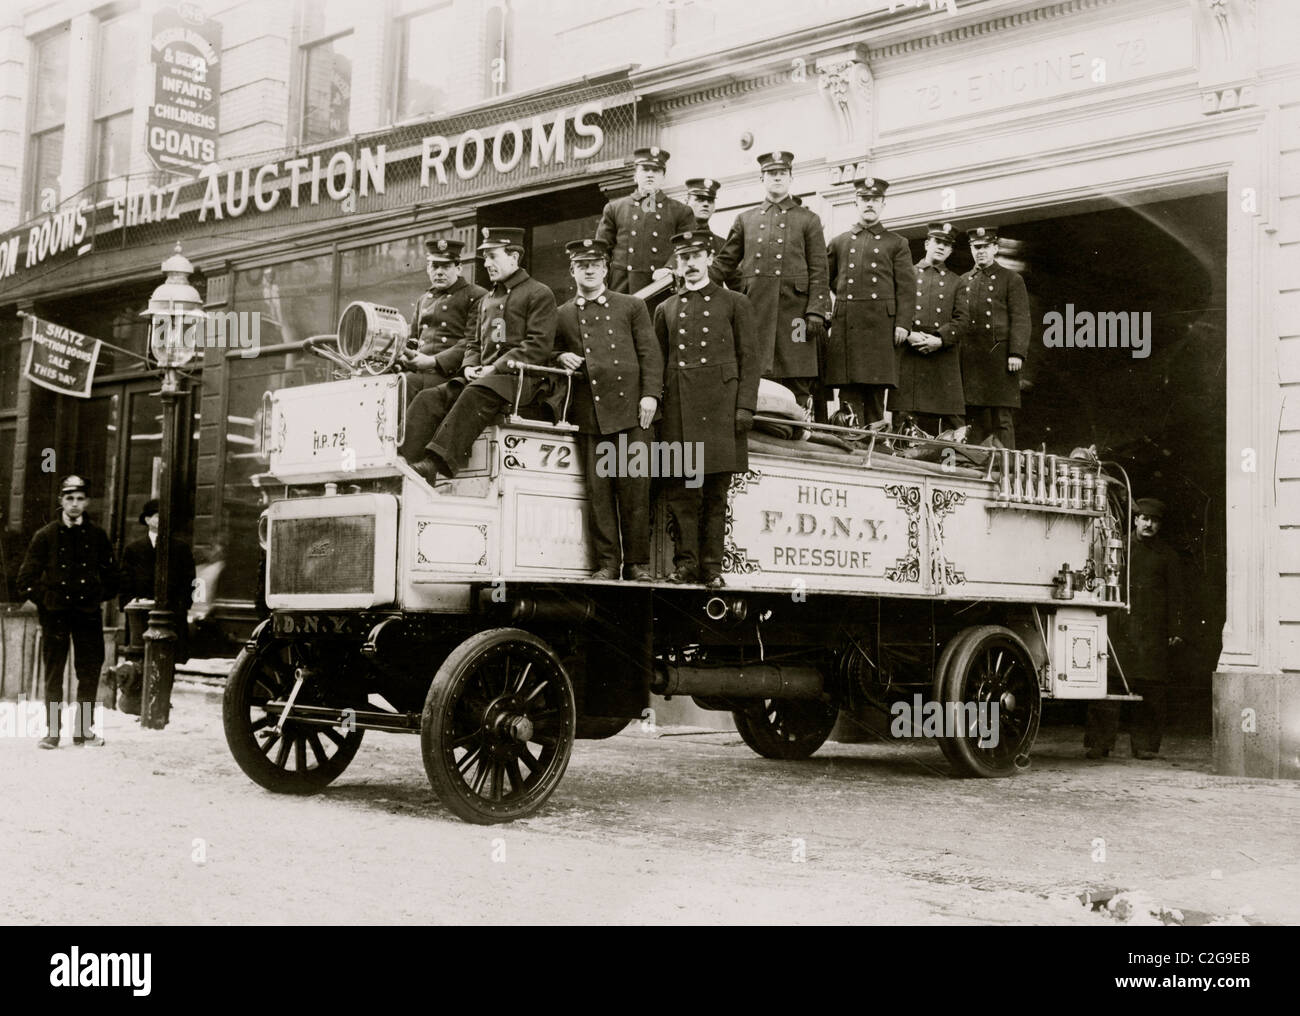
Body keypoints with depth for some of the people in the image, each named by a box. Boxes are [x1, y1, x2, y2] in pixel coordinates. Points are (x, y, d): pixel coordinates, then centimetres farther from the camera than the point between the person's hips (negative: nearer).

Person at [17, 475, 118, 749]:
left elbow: (111, 575, 17)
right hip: (55, 613, -2)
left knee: (90, 671, 2)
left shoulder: (97, 536, 6)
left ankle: (84, 729, 11)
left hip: (88, 612, 2)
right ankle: (53, 730, 5)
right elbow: (26, 577, 5)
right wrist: (43, 599, -2)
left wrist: (100, 597, 8)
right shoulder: (46, 536, 1)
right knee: (53, 672, 0)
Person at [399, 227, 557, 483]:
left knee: (475, 395, -37)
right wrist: (469, 367, 3)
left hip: (520, 377, -7)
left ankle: (436, 464, -47)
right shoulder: (486, 300, 27)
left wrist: (497, 368, -15)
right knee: (429, 398, -17)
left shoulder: (539, 294, 4)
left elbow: (539, 346, -8)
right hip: (481, 375, 7)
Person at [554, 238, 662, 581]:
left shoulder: (632, 306, 12)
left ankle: (637, 562, 3)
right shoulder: (562, 316, 16)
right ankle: (607, 563, 4)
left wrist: (650, 395, -5)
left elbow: (650, 354, 7)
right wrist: (561, 358, 1)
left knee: (635, 486, -4)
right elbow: (552, 353, 25)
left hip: (630, 410, -1)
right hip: (589, 416, 1)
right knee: (599, 490, -1)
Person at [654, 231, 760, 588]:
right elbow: (658, 362, 18)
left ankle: (711, 566, 3)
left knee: (716, 492, 0)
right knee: (681, 489, -3)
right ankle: (685, 562, 2)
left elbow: (750, 358, 5)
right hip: (678, 408, 2)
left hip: (719, 408, -2)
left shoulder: (735, 303, 10)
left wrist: (745, 407, -5)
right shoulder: (665, 310, 18)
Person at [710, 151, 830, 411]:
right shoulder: (745, 219, 16)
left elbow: (818, 272, 3)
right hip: (754, 311, 2)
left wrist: (816, 313, -7)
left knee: (797, 388, -3)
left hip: (793, 312, -2)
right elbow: (724, 263, 18)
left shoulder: (808, 220, 10)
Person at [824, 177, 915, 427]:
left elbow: (905, 287, 5)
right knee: (849, 391, -6)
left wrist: (902, 323, -5)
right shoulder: (839, 242, 18)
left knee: (876, 394, -3)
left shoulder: (897, 244, 13)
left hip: (881, 323, -1)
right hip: (846, 322, 1)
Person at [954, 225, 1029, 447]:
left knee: (1002, 420, -5)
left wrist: (1017, 354, -12)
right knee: (975, 419, 3)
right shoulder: (962, 282, 17)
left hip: (999, 357, -4)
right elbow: (955, 318, 18)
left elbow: (1020, 320, -2)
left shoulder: (1012, 280, 5)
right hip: (969, 360, 4)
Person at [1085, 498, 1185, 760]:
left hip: (1152, 632, 1)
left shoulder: (1166, 555, 13)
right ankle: (1099, 743, -1)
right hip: (1117, 627, -1)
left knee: (1150, 689, -1)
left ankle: (1145, 745, 7)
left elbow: (1175, 595, 11)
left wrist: (1175, 630, 2)